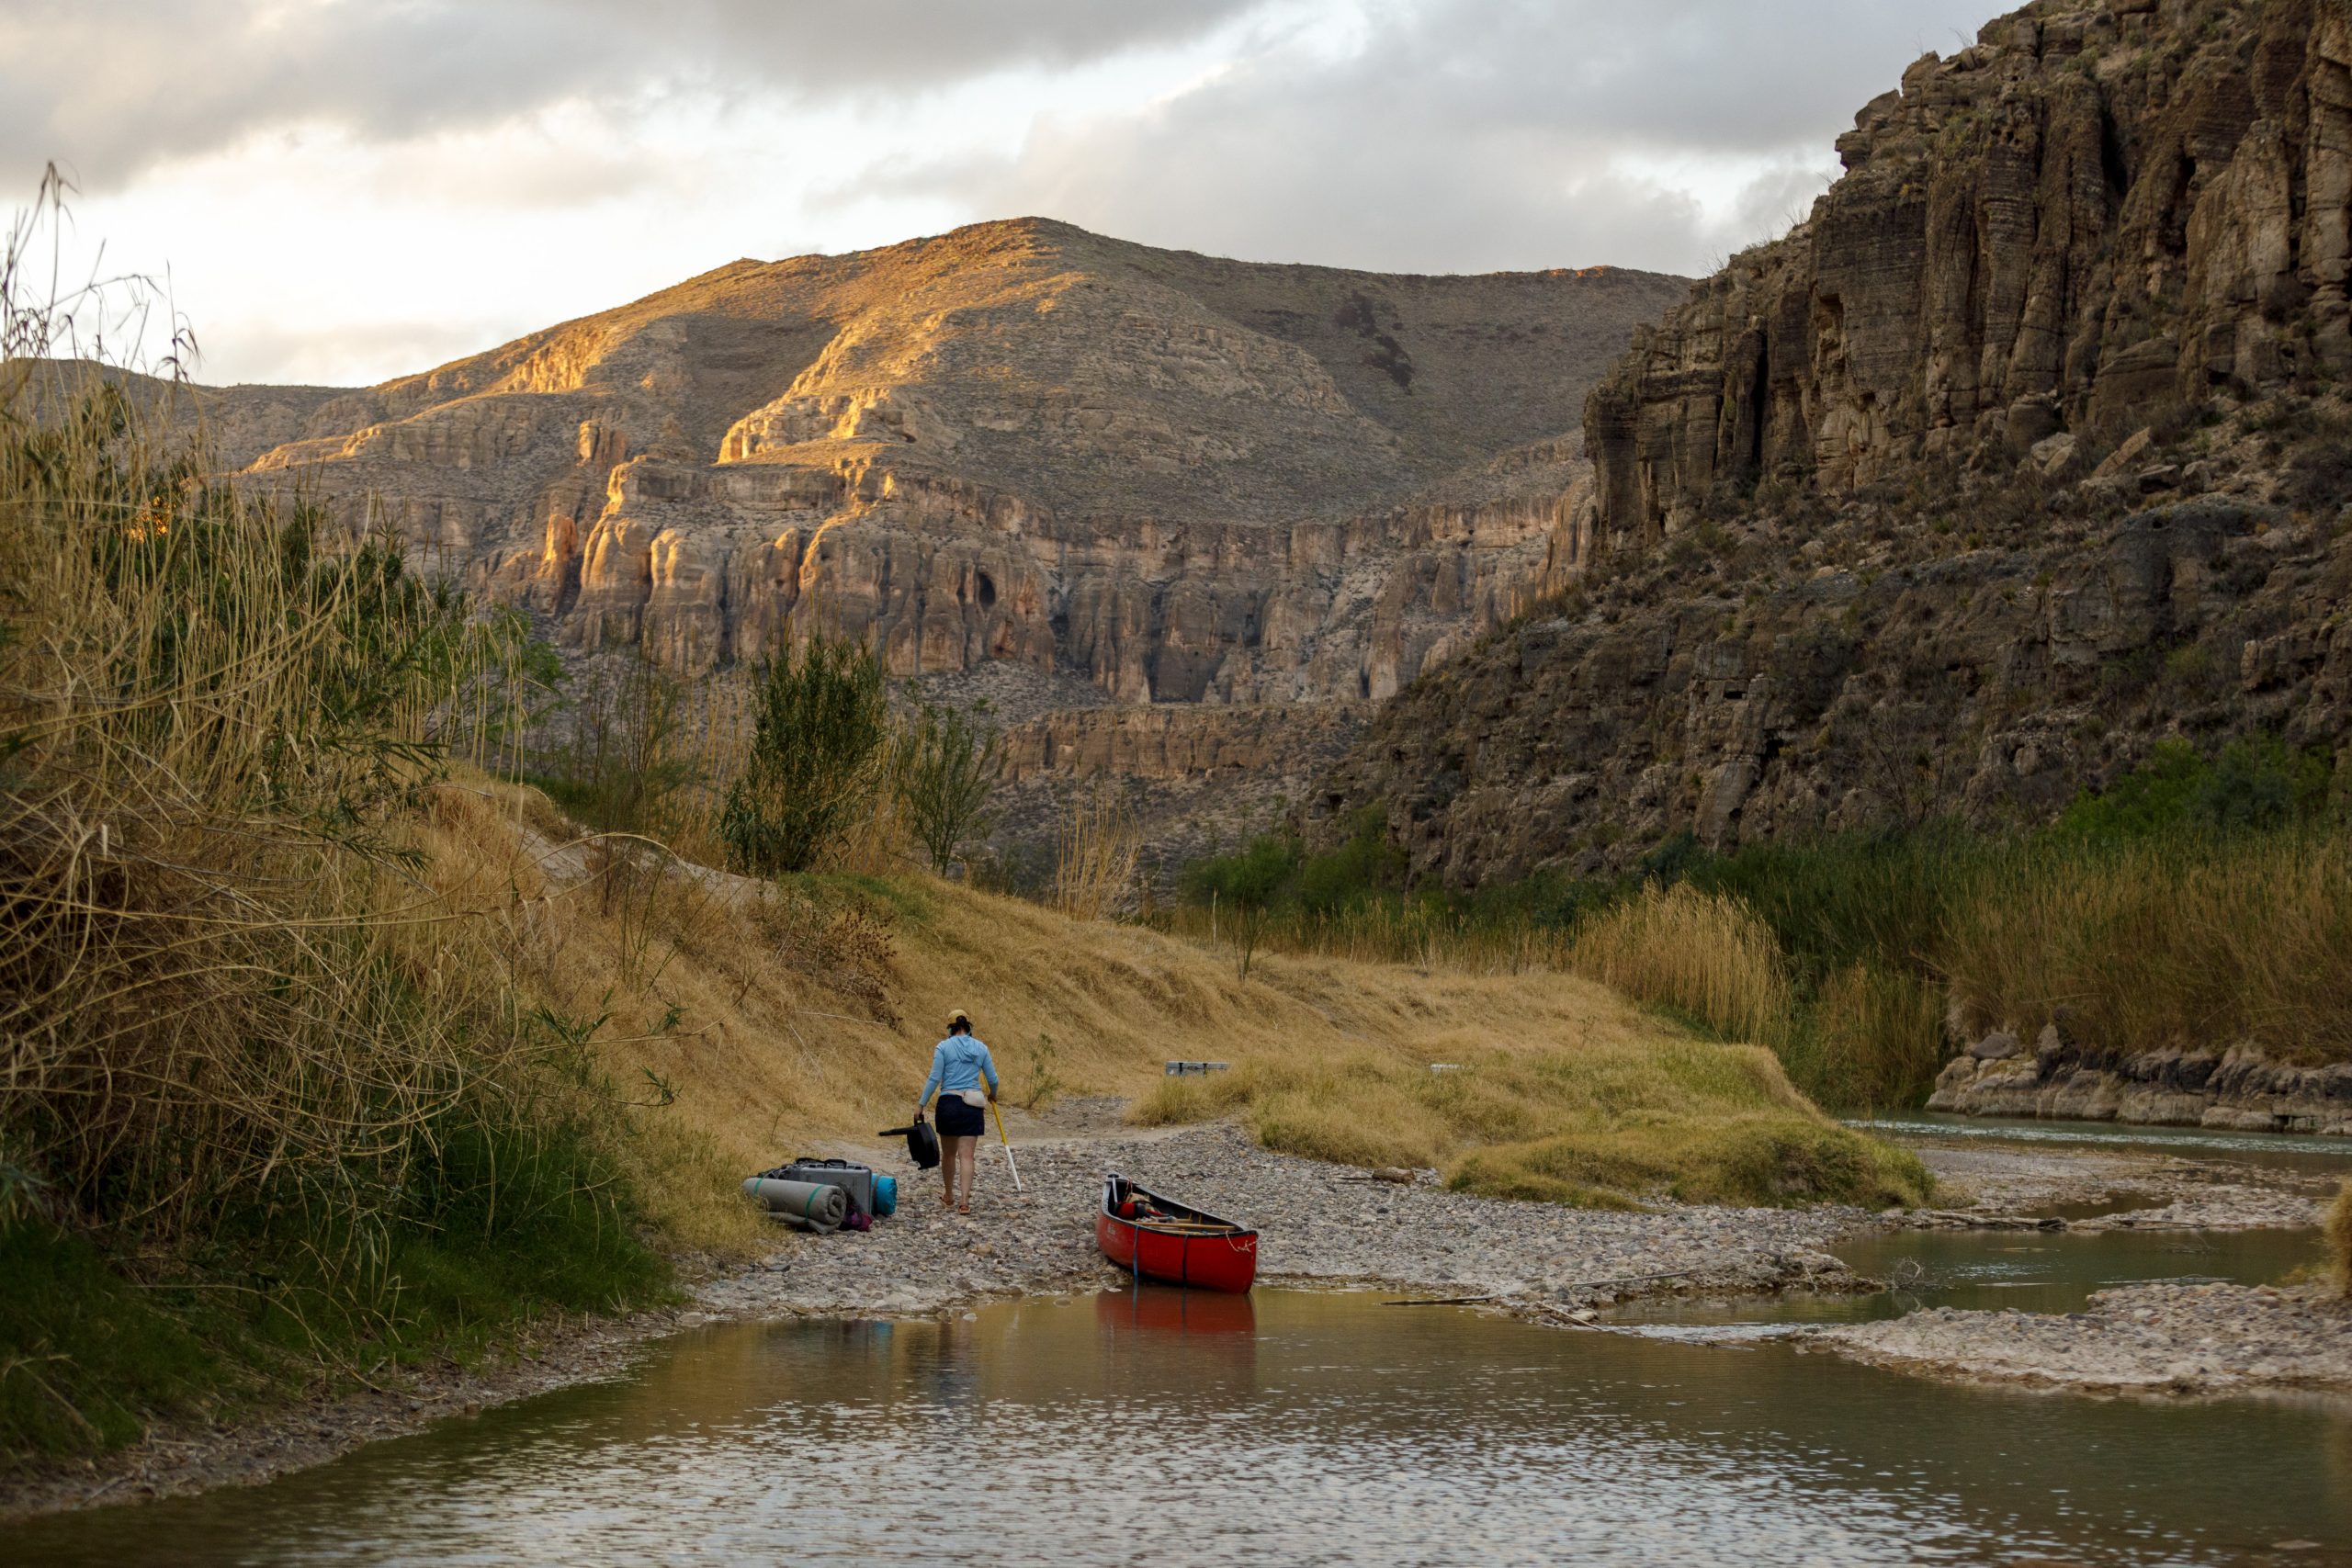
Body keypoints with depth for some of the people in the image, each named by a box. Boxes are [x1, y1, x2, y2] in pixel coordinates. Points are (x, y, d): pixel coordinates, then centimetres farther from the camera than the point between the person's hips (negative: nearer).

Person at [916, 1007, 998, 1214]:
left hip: (949, 1102, -1)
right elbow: (993, 1079, 9)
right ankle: (965, 1201, -14)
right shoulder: (980, 1048, 6)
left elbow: (934, 1078, -7)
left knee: (948, 1153, 16)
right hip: (972, 1104, 1)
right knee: (967, 1155, -1)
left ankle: (950, 1198, 28)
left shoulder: (943, 1047, -3)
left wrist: (921, 1104, -1)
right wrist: (993, 1094, 31)